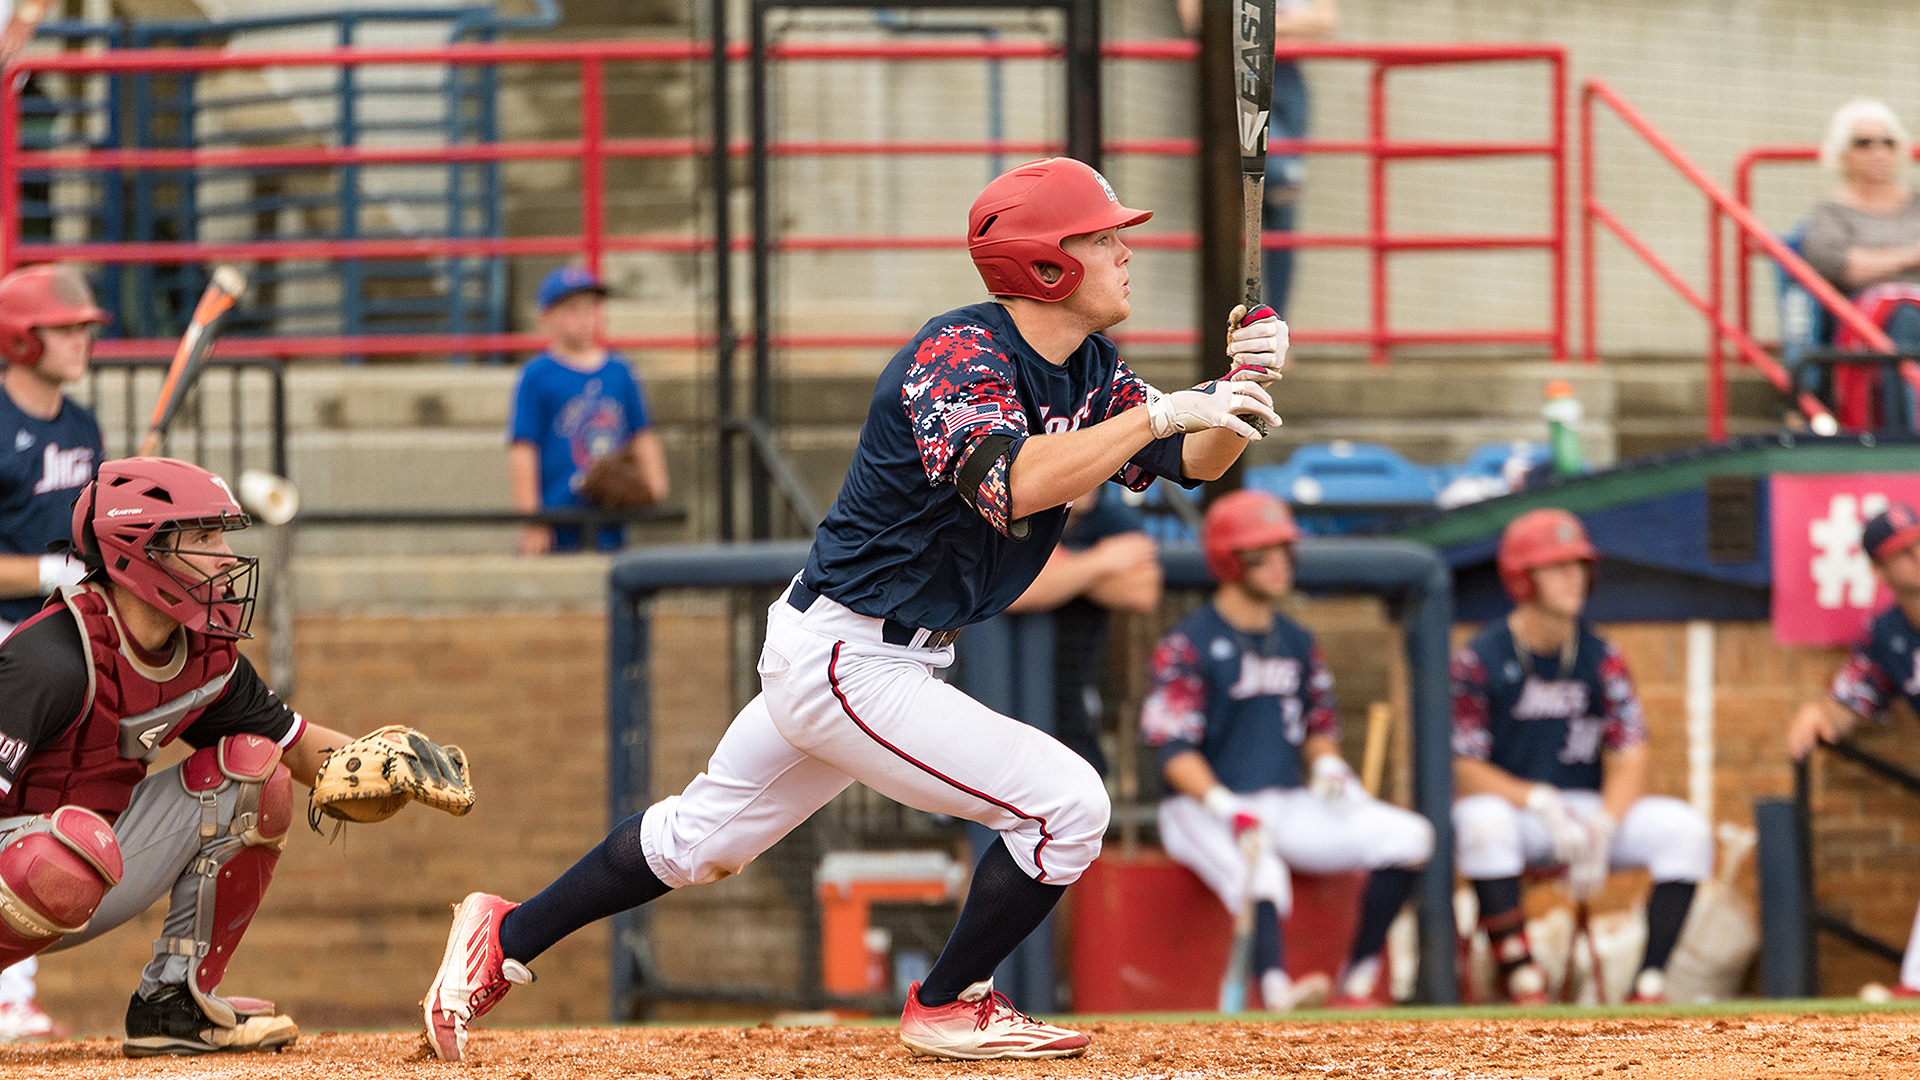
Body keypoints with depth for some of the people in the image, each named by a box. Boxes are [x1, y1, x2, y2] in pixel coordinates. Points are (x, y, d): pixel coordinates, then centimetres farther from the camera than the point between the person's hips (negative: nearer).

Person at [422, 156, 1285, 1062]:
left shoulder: (1090, 373, 6)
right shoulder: (959, 353, -22)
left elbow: (1195, 461, 5)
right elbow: (1013, 484, -39)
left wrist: (1246, 388, -15)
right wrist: (1165, 411, -37)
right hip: (847, 662, -10)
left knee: (702, 837, 21)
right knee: (1065, 803, -11)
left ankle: (508, 937, 32)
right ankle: (948, 1010, 6)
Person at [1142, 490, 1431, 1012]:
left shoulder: (1297, 643, 15)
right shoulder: (1188, 645, -6)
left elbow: (1318, 728, 24)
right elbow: (1174, 751, -13)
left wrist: (1326, 763, -1)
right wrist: (1229, 810, -27)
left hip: (1289, 803, 7)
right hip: (1205, 807, -7)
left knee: (1408, 836, -12)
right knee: (1261, 871, -40)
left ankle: (1360, 976, -10)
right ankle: (1276, 992, -63)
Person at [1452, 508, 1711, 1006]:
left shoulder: (1602, 659, 3)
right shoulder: (1478, 661, -8)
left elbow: (1629, 764, -2)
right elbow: (1464, 773, -13)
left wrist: (1601, 830, -21)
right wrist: (1542, 802, -27)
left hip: (1590, 810, 4)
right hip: (1509, 802, -4)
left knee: (1684, 828, -20)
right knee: (1485, 820, -39)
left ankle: (1650, 983, -24)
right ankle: (1520, 983, -33)